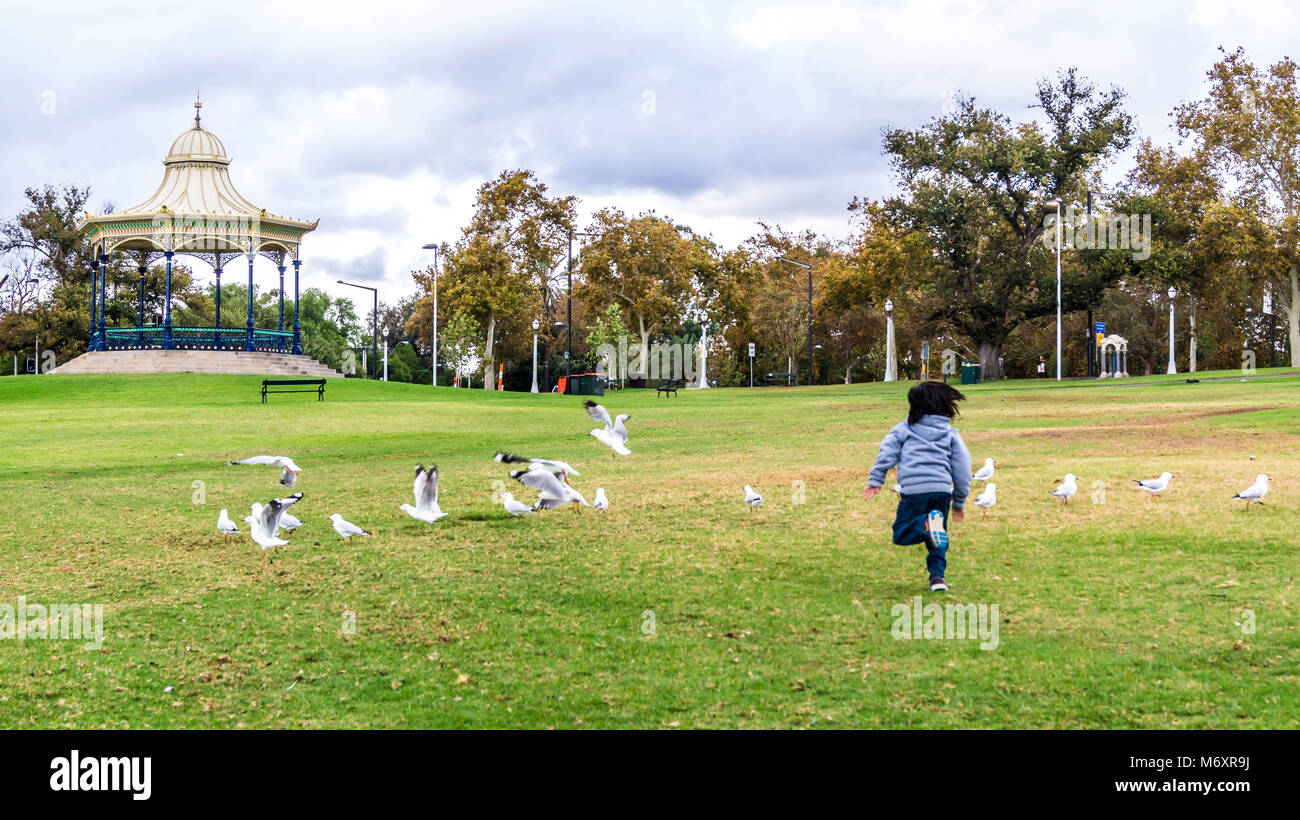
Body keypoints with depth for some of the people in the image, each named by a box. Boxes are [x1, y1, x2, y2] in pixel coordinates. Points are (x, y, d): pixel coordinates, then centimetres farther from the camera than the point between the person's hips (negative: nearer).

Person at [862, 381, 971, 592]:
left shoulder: (904, 429, 14)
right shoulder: (951, 434, 19)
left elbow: (887, 454, 1)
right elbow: (962, 471, 18)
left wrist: (875, 481, -1)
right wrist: (959, 503, 25)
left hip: (913, 490, -3)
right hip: (942, 490, 3)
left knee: (902, 534, 4)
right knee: (937, 540, 19)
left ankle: (927, 524, -26)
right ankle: (938, 576, 2)